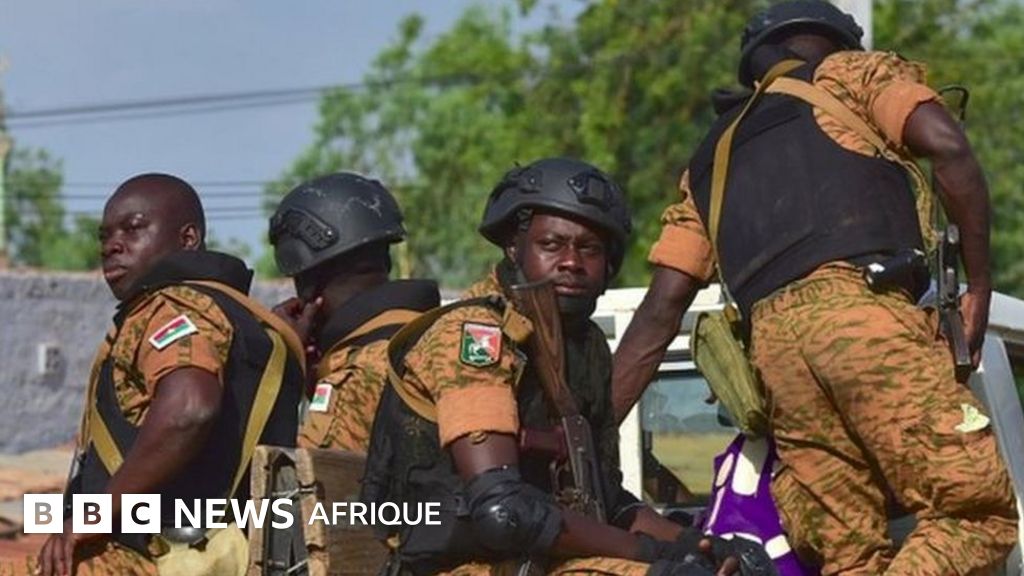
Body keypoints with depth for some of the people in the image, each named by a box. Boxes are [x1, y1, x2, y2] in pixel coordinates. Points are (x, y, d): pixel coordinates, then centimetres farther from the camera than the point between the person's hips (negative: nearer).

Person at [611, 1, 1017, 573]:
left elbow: (660, 311, 24)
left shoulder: (711, 159, 34)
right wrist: (981, 281, 7)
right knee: (976, 512, -7)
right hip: (865, 309, -5)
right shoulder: (852, 72, 22)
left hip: (772, 342, 5)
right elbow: (947, 145, 1)